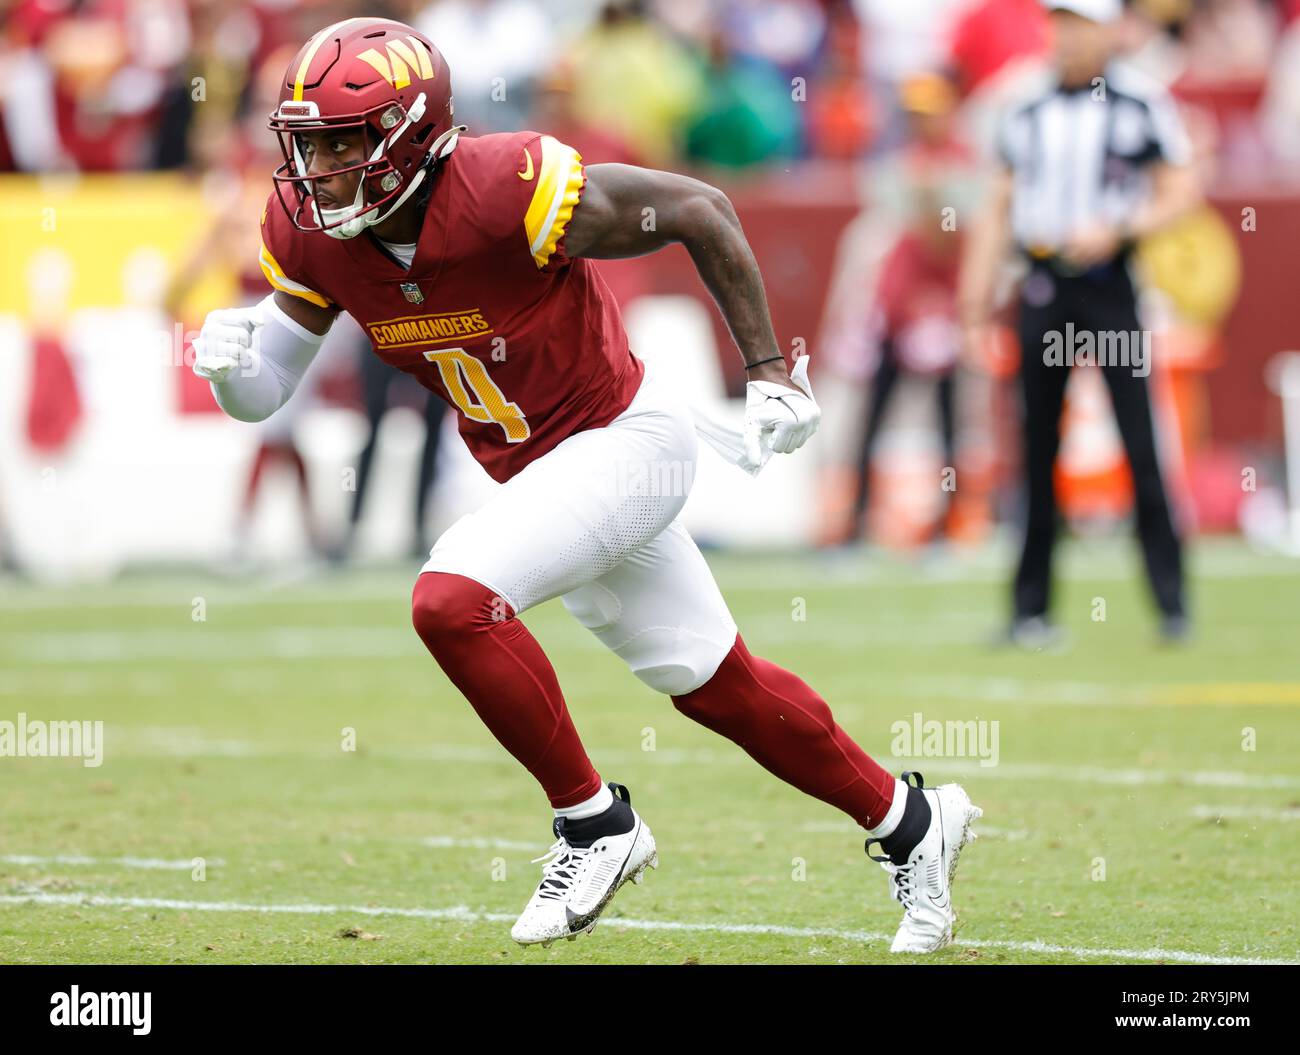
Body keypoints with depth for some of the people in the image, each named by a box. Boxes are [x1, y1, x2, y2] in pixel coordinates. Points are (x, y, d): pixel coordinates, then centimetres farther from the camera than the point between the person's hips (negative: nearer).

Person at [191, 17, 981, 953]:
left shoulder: (509, 191, -30)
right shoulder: (310, 228, -11)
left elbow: (699, 211, -20)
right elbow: (263, 394, -3)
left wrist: (767, 373, -16)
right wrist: (230, 359, -27)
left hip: (627, 438, -7)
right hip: (539, 470, 7)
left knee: (452, 600, -26)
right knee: (714, 684, 17)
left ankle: (595, 824, -8)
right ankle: (910, 822, 36)